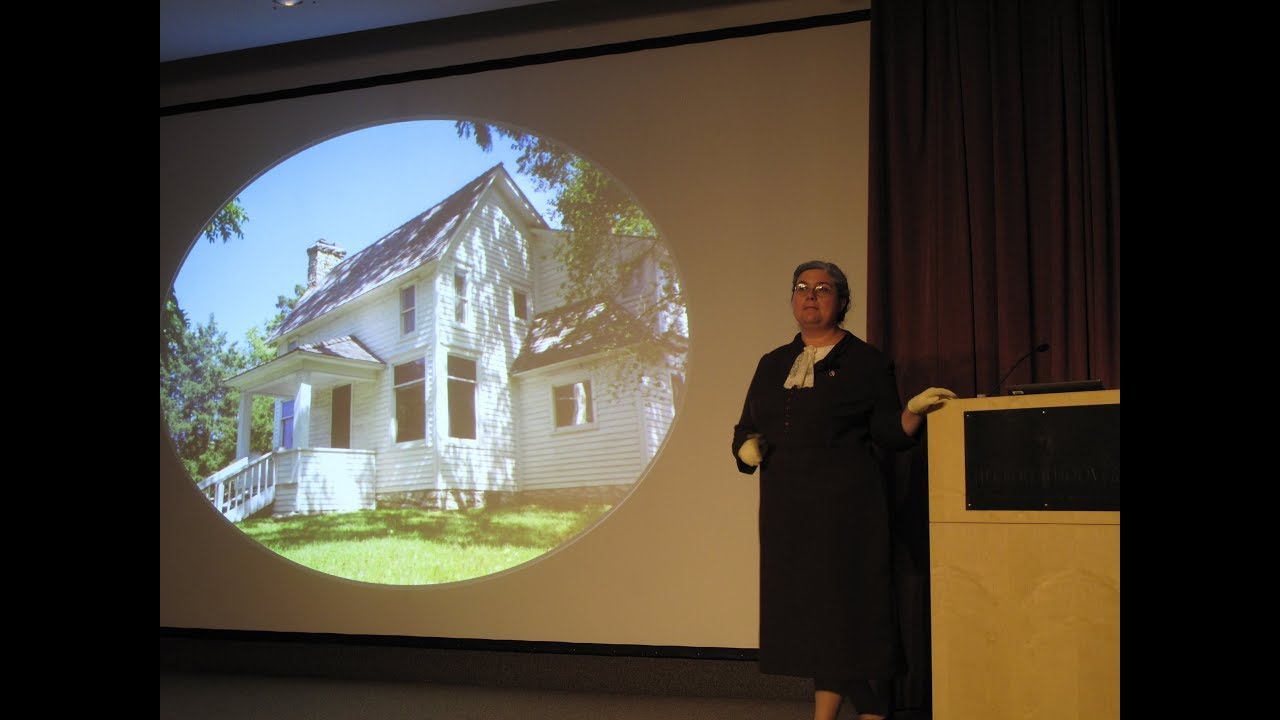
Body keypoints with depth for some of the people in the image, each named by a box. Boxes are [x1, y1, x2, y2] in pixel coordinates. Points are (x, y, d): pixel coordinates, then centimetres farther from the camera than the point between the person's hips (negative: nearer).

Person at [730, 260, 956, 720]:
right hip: (787, 507, 4)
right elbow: (746, 428, 17)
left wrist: (914, 411, -19)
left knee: (853, 609, -4)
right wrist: (747, 447, -4)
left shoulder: (866, 362, 3)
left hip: (846, 506, -4)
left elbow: (888, 434, -1)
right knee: (809, 609, 7)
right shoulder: (773, 365, 15)